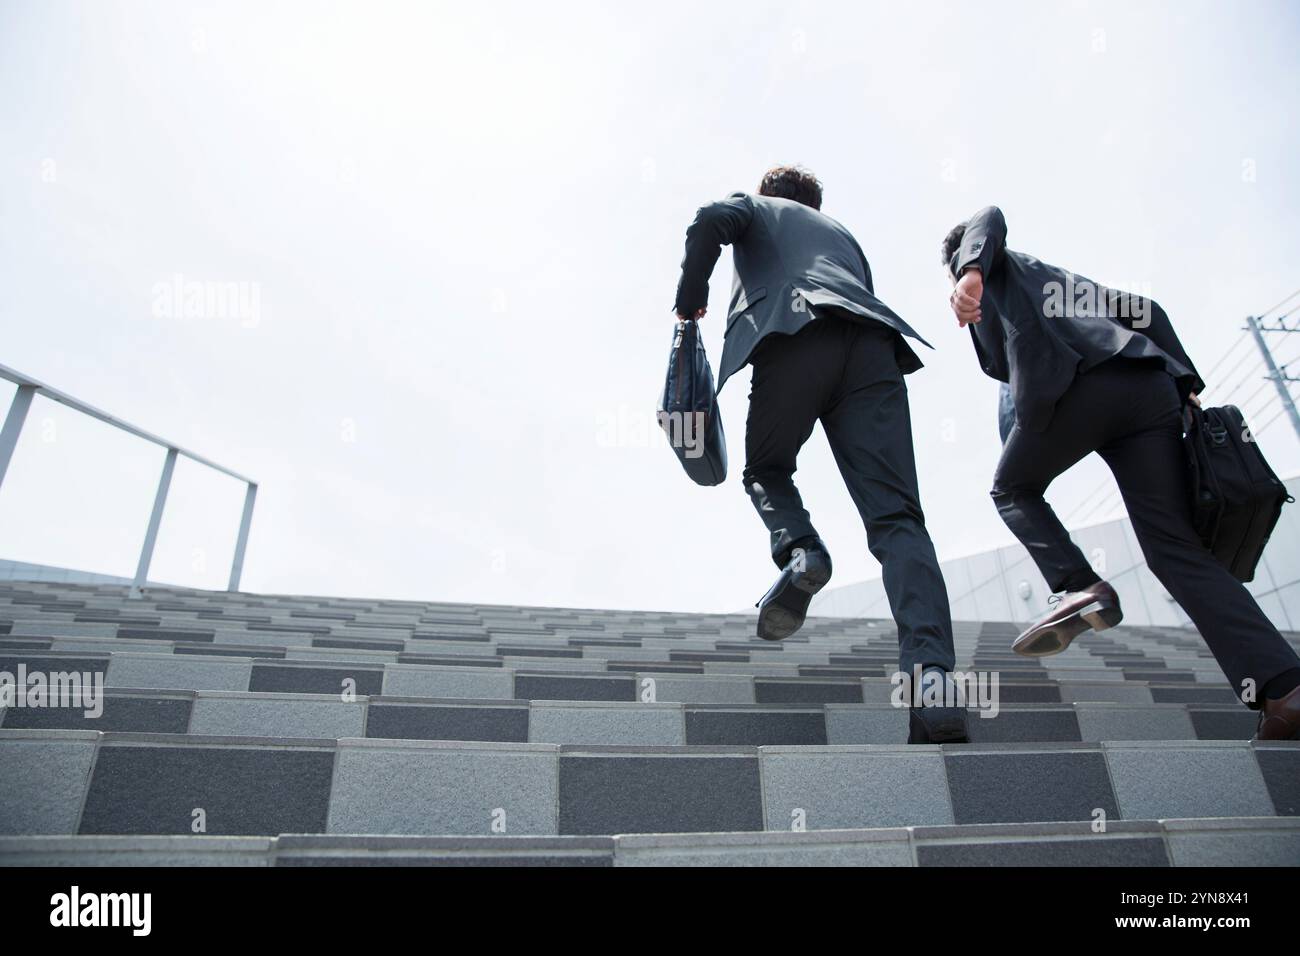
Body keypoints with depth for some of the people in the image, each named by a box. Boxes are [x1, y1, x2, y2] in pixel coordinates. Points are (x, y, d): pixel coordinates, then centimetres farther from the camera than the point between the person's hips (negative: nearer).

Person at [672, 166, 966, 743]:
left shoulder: (755, 208, 30)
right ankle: (930, 672, -24)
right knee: (895, 516, -8)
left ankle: (799, 551, -13)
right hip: (872, 347, 4)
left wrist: (691, 295, 16)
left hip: (794, 334, -3)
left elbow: (711, 220, 6)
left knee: (766, 470, 18)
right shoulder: (841, 233, 43)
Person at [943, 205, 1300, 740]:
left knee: (1013, 489, 18)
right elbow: (1146, 310, 30)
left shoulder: (991, 265, 26)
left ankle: (1079, 589, -5)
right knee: (1176, 548, 2)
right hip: (1152, 390, 6)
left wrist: (972, 274, -19)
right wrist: (1187, 384, 22)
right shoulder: (1065, 279, 41)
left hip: (1077, 384, -6)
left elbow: (990, 220, 2)